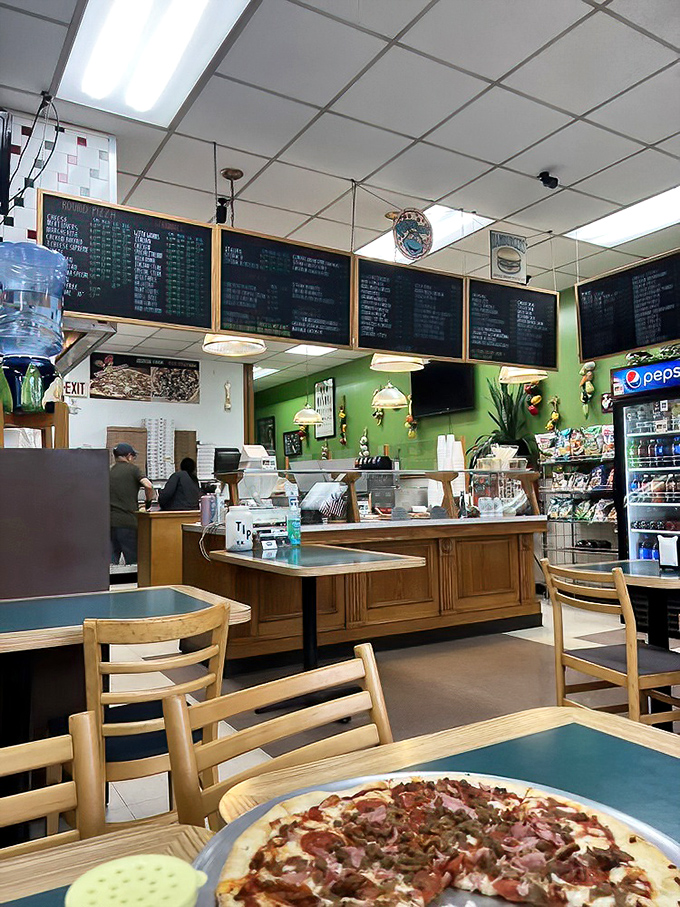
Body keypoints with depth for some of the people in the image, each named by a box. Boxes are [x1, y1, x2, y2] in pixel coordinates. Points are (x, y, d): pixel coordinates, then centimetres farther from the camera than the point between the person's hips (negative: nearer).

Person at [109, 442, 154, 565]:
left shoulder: (109, 472, 15)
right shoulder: (132, 469, 1)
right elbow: (148, 486, -15)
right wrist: (148, 503, 4)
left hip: (109, 521, 5)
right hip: (127, 521, -5)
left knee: (111, 561, 6)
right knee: (133, 562, 3)